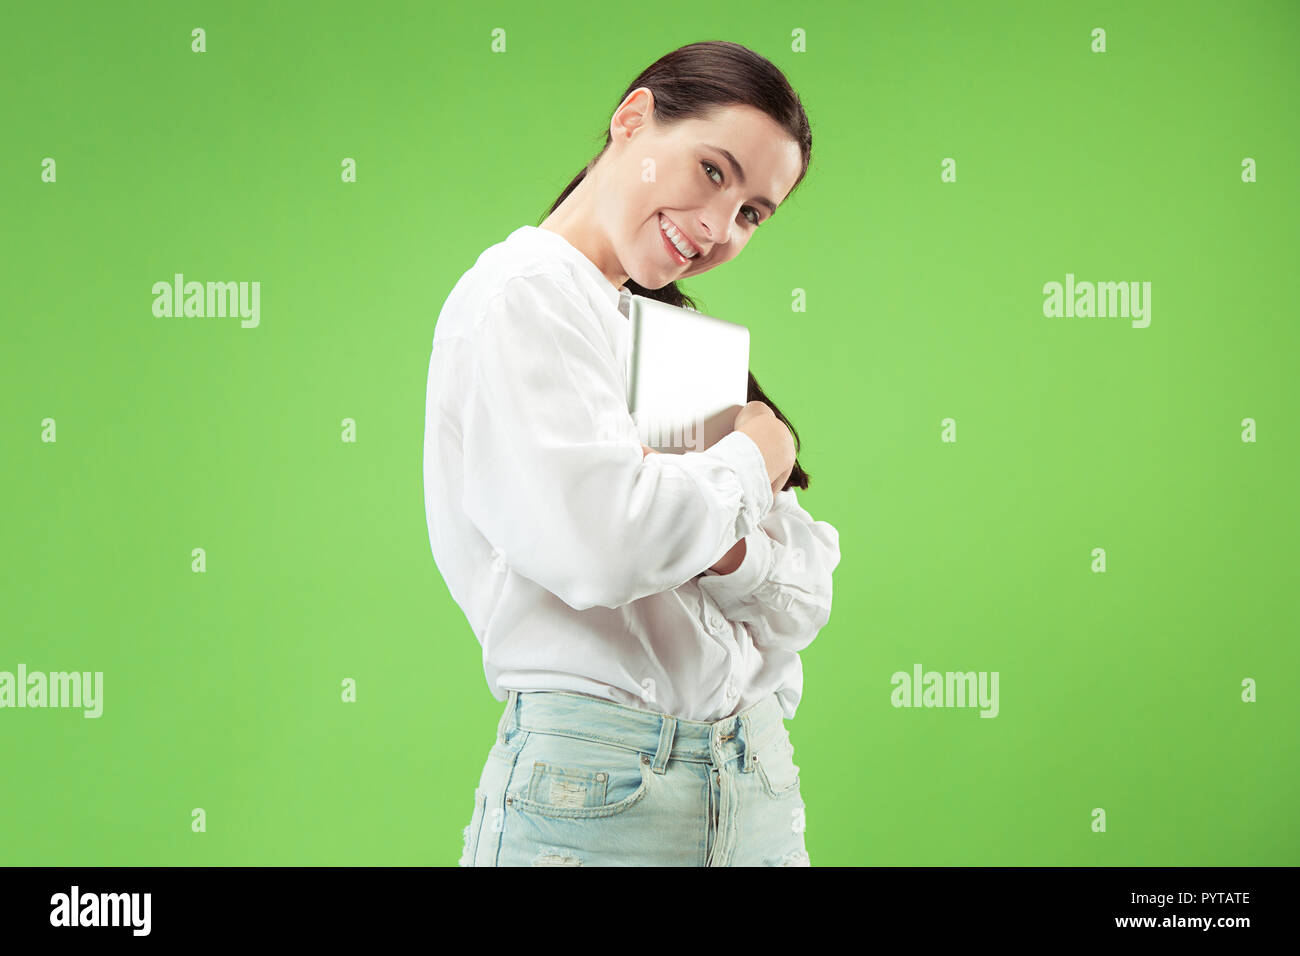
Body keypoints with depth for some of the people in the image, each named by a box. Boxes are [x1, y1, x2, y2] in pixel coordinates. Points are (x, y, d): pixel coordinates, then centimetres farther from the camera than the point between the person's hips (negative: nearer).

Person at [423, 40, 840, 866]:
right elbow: (599, 544, -23)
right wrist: (752, 460, -6)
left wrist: (729, 548, -11)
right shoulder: (524, 291, -6)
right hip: (600, 788, -7)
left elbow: (807, 596, 11)